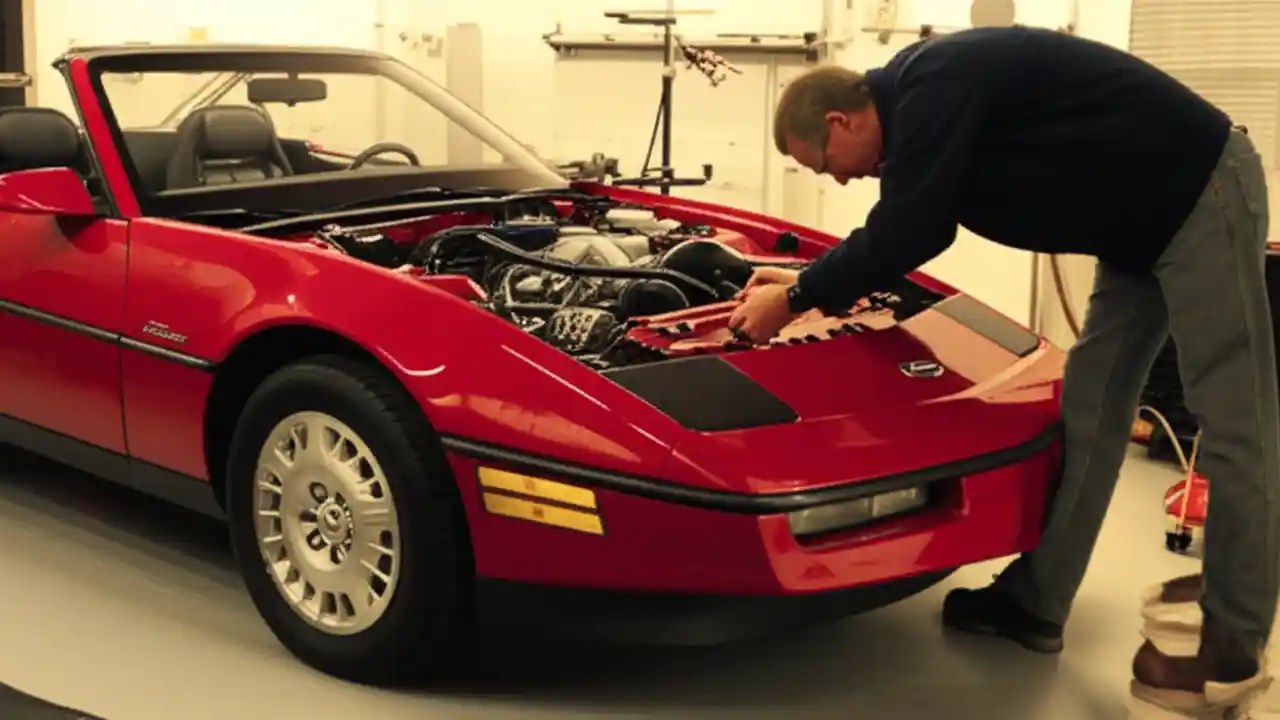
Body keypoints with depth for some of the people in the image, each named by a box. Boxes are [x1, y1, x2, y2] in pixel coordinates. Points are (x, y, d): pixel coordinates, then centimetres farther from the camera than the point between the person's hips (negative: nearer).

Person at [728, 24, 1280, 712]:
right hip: (1146, 216, 10)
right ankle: (1034, 602, 16)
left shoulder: (936, 88, -24)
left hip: (1202, 196, -10)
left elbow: (898, 241, -24)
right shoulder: (921, 92, 7)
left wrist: (794, 301, -11)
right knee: (1090, 405, 9)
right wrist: (806, 279, 17)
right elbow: (909, 230, 18)